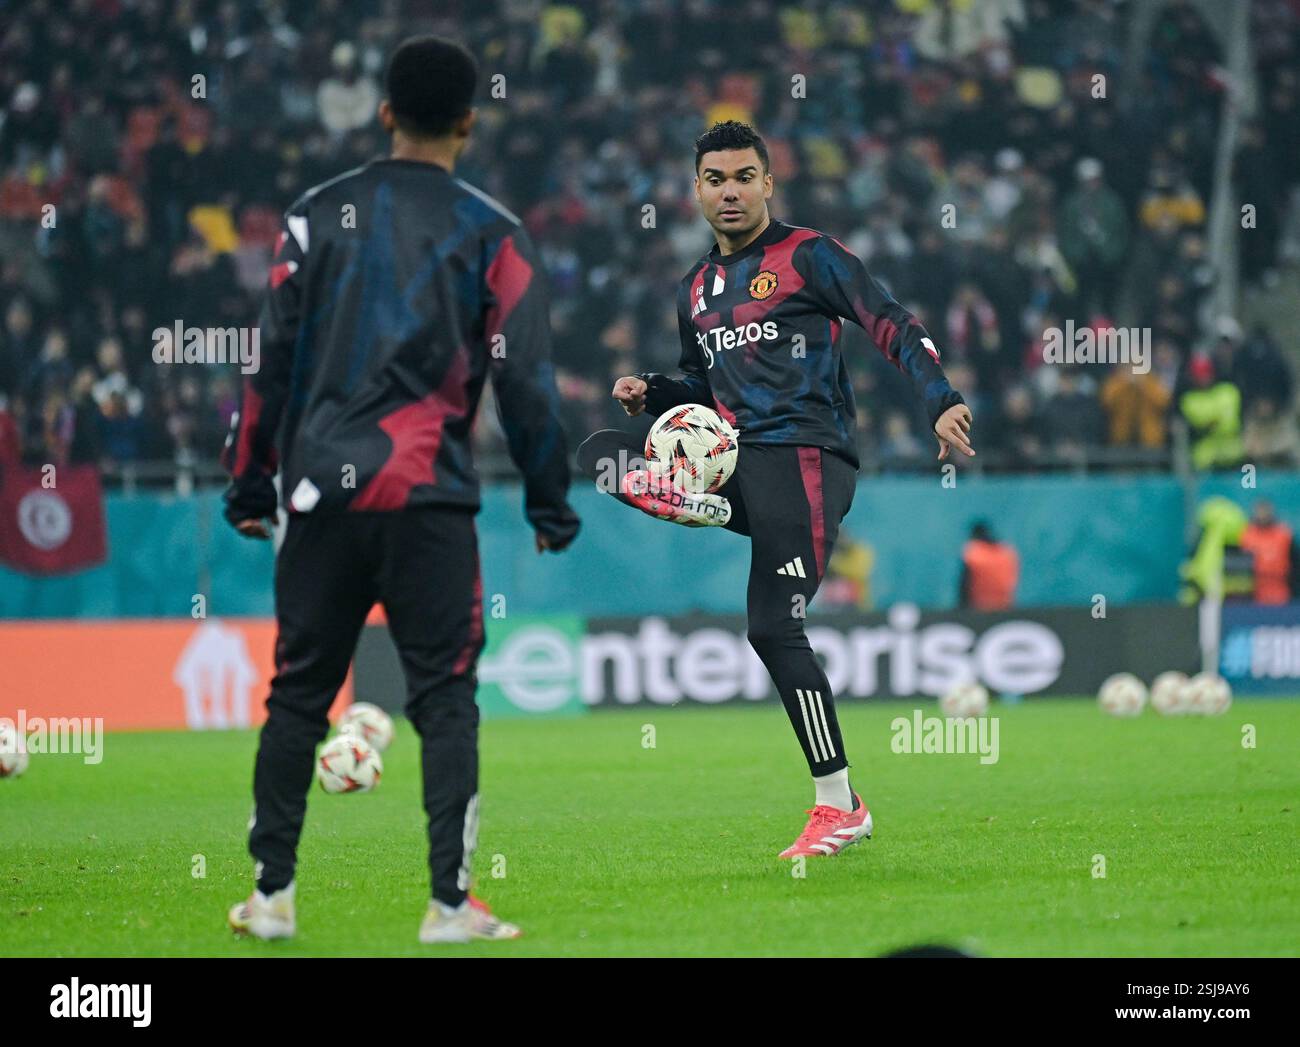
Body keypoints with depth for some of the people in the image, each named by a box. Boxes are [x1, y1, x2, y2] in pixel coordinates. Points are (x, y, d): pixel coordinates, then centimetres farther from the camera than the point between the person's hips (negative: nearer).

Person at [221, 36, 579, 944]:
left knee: (298, 692, 10)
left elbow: (272, 357, 6)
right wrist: (550, 501, 7)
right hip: (429, 495, -3)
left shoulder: (319, 215, 7)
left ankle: (271, 894, 12)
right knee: (445, 699, 0)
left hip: (323, 490, 3)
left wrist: (250, 481, 13)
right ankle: (451, 904, -5)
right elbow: (524, 375, -1)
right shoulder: (491, 232, 1)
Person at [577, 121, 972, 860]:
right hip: (738, 457, 7)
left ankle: (840, 806, -8)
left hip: (806, 456, -7)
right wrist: (651, 394, 8)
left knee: (774, 628, -14)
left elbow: (892, 325, -8)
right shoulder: (697, 288, 19)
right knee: (600, 455, -5)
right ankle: (702, 505, -32)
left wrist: (942, 401, -23)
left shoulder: (808, 256, -2)